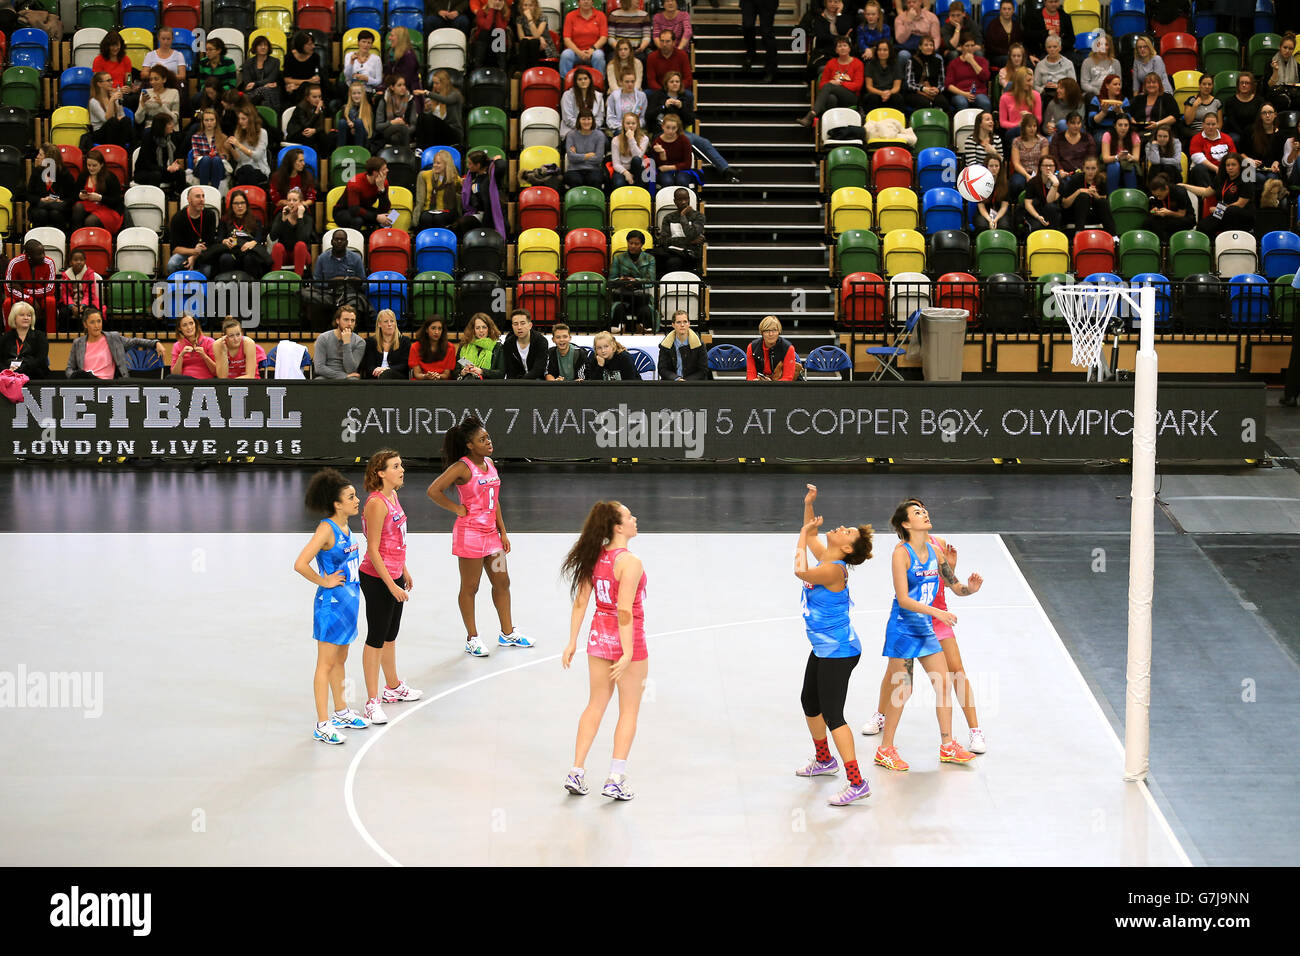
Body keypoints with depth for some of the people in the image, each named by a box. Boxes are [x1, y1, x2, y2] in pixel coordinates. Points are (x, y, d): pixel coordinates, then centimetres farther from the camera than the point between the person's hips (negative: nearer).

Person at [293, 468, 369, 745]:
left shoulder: (345, 527, 7)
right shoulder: (326, 529, -19)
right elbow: (300, 564, -27)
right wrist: (323, 581, -15)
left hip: (349, 601, 8)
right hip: (331, 602, -8)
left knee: (340, 660, 20)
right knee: (326, 664, -3)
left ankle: (341, 712, 33)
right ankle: (322, 725, 1)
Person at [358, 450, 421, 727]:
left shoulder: (392, 496, 7)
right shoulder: (376, 503, -22)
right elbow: (373, 550, -21)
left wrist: (404, 571, 23)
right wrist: (391, 585, -21)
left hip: (394, 575, 9)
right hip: (377, 579, -9)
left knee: (390, 635, 22)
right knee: (376, 639, -2)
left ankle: (393, 688, 37)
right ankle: (372, 701, 4)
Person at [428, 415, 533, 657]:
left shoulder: (489, 463, 8)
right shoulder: (462, 467, -15)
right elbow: (433, 491, -22)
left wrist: (503, 532, 14)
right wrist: (457, 509, -14)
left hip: (491, 533, 8)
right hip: (470, 533, -8)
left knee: (502, 583, 15)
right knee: (470, 588, 4)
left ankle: (507, 633, 29)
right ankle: (472, 639, 14)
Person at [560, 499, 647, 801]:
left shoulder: (594, 558, 0)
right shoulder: (630, 563, -20)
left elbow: (580, 602, 4)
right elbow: (624, 611, -24)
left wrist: (572, 642, 10)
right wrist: (627, 653, -23)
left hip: (599, 637, 6)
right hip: (627, 639, -6)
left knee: (595, 705, 17)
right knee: (629, 711, 7)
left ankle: (577, 772, 18)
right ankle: (615, 779, 7)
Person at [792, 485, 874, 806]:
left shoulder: (833, 569, -24)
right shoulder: (824, 557, 3)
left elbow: (800, 571, -36)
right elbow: (811, 536, 22)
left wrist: (803, 536, -22)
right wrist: (808, 505, 7)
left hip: (838, 652, -11)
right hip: (823, 649, 11)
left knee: (832, 715, -12)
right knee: (809, 701, 26)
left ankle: (857, 782, -12)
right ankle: (824, 760, 46)